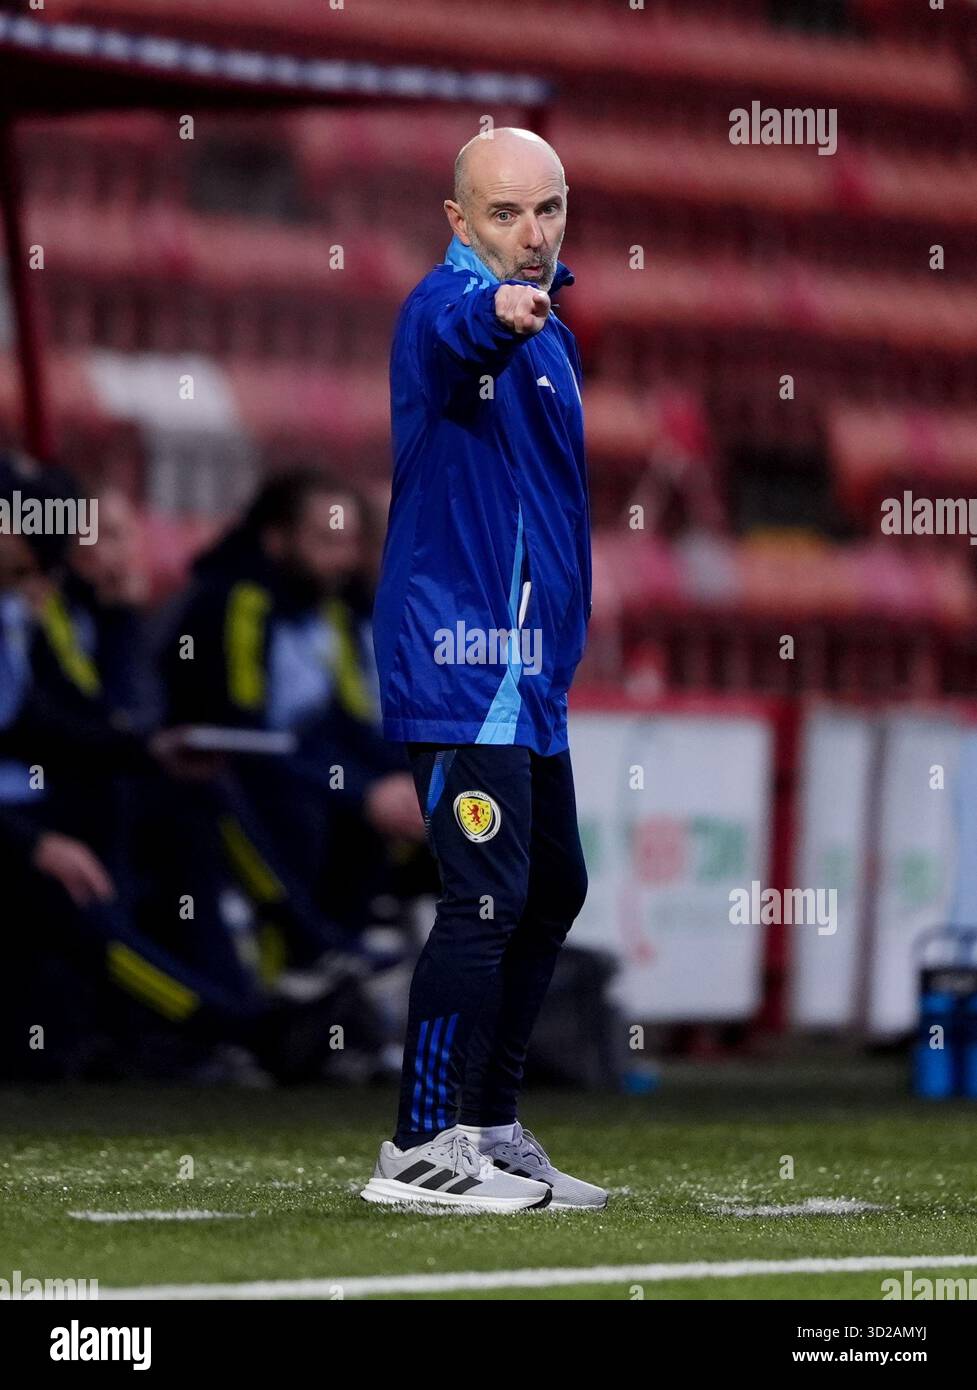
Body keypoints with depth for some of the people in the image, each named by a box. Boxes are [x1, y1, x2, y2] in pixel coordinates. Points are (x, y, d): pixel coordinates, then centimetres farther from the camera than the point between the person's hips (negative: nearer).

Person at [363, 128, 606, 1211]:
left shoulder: (542, 329, 17)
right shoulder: (450, 302, -13)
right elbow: (459, 331, -39)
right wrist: (498, 314, -62)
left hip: (524, 671, 10)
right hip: (460, 659, -10)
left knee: (552, 888, 16)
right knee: (487, 897, -15)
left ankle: (491, 1133, 25)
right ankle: (418, 1152, -13)